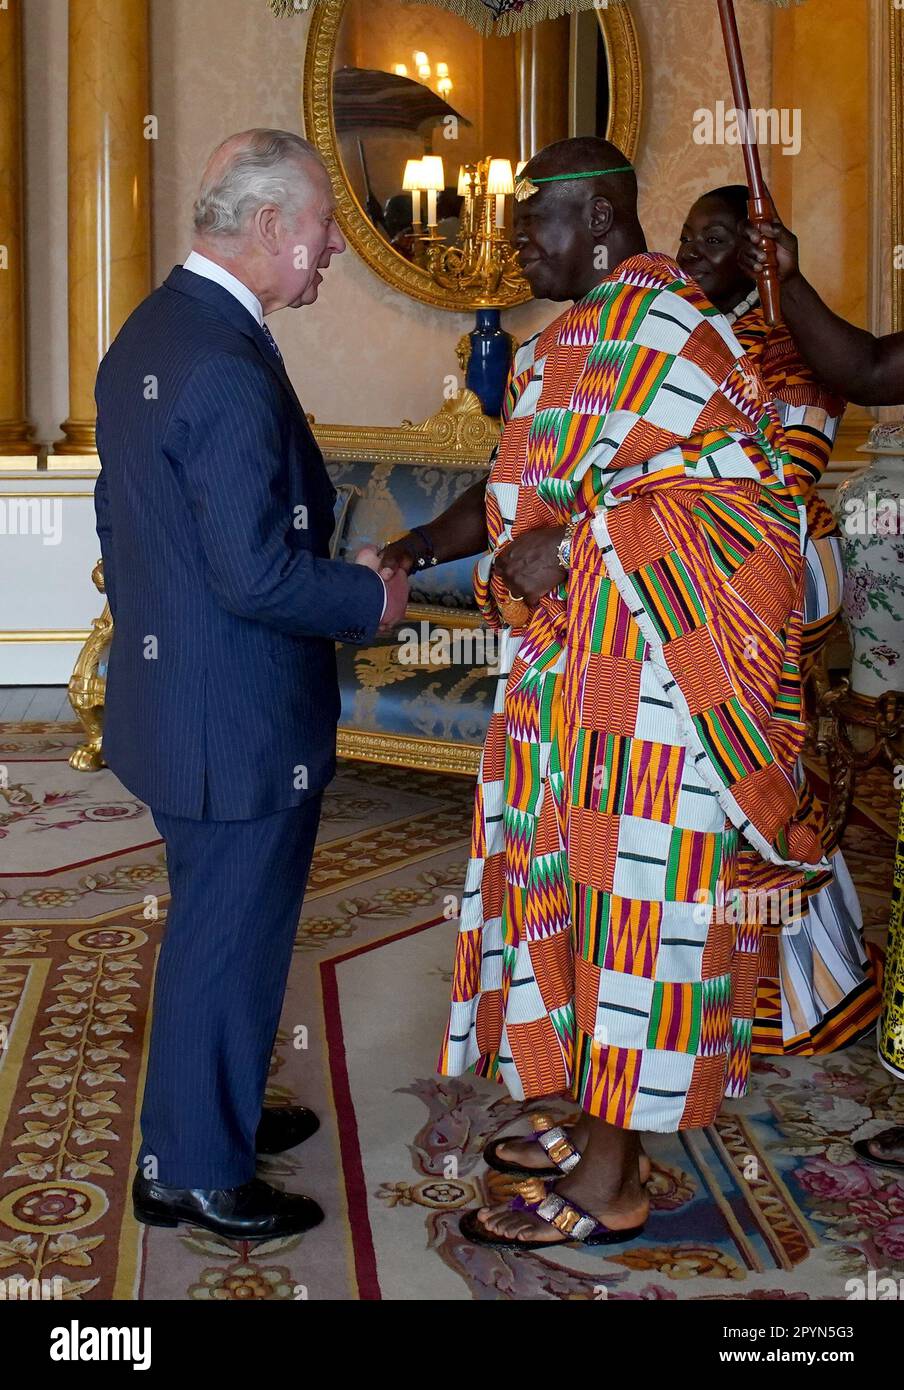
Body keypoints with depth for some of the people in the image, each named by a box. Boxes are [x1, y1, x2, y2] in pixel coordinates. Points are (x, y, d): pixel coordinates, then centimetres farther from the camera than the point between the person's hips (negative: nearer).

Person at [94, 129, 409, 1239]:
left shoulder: (144, 334, 7)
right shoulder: (231, 366, -25)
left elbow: (118, 521, 15)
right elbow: (258, 574, -28)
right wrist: (373, 597, -11)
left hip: (164, 686, 10)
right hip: (243, 721, -10)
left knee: (210, 924, 24)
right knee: (229, 938, 6)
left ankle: (211, 1109, 42)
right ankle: (194, 1171, 24)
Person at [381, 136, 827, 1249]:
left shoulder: (657, 324, -15)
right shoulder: (586, 332, 16)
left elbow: (744, 491, -22)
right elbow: (519, 487, 19)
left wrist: (575, 546, -16)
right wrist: (411, 551, 9)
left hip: (641, 680, -10)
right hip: (576, 677, 10)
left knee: (623, 900, -1)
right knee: (584, 892, 16)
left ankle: (607, 1186, 13)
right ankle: (603, 1130, 31)